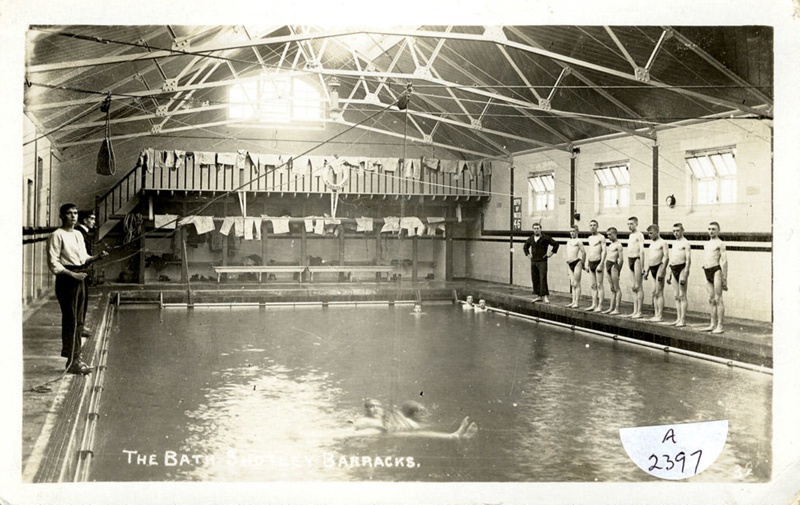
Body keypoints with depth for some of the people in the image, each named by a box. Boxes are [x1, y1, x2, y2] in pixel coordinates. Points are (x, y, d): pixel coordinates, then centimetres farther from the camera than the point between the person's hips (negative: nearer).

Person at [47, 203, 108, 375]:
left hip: (79, 279, 8)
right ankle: (72, 362, -2)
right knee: (70, 322, -6)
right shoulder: (57, 236, -8)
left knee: (78, 322, 12)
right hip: (66, 280, -8)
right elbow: (53, 264, -13)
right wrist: (73, 274, -20)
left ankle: (76, 358, 20)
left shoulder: (78, 234, 15)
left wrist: (97, 257, 1)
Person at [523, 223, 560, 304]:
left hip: (542, 261, -5)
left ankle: (545, 296, -12)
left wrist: (551, 253, -5)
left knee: (543, 279, -11)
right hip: (533, 261, 5)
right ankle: (538, 296, 14)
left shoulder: (545, 238, -5)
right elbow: (525, 247, 28)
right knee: (535, 279, 6)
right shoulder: (530, 239, 10)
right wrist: (528, 254, 16)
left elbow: (556, 244, -2)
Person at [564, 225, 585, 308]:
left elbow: (583, 252, -12)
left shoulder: (578, 241, -8)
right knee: (572, 284, 10)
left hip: (577, 263, -8)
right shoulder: (568, 240, 16)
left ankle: (577, 302, -4)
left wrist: (582, 262, -8)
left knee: (576, 284, -6)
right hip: (570, 264, 8)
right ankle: (573, 301, 15)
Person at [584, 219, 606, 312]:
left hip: (598, 262, -7)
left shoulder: (601, 237, -6)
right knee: (593, 285, 9)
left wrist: (601, 264, -19)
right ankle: (594, 305, 13)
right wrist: (587, 264, 15)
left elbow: (604, 251, -13)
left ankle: (600, 306, -6)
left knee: (599, 285, -6)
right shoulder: (590, 238, 16)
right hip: (591, 263, 7)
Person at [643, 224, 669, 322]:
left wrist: (662, 270, -21)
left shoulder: (662, 243, -7)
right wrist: (647, 270, 19)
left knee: (659, 292, -8)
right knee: (654, 293, 7)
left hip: (659, 266, -8)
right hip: (652, 268, 8)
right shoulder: (652, 243, 18)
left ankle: (660, 315, -7)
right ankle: (656, 314, 11)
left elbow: (666, 257, -14)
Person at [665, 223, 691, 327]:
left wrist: (685, 274, -20)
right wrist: (669, 274, 17)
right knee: (676, 296, 9)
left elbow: (688, 260, -14)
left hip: (682, 268, -8)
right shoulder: (674, 243, 18)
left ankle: (683, 320, -4)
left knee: (682, 296, -6)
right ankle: (678, 319, 14)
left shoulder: (685, 243, -7)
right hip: (674, 269, 8)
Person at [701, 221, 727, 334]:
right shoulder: (707, 244, 19)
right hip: (707, 272, 8)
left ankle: (720, 326, -7)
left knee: (718, 299, -8)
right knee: (711, 300, 9)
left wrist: (725, 278, -13)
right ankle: (713, 325, 14)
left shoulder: (720, 243, -4)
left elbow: (724, 261, -9)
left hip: (716, 270, -7)